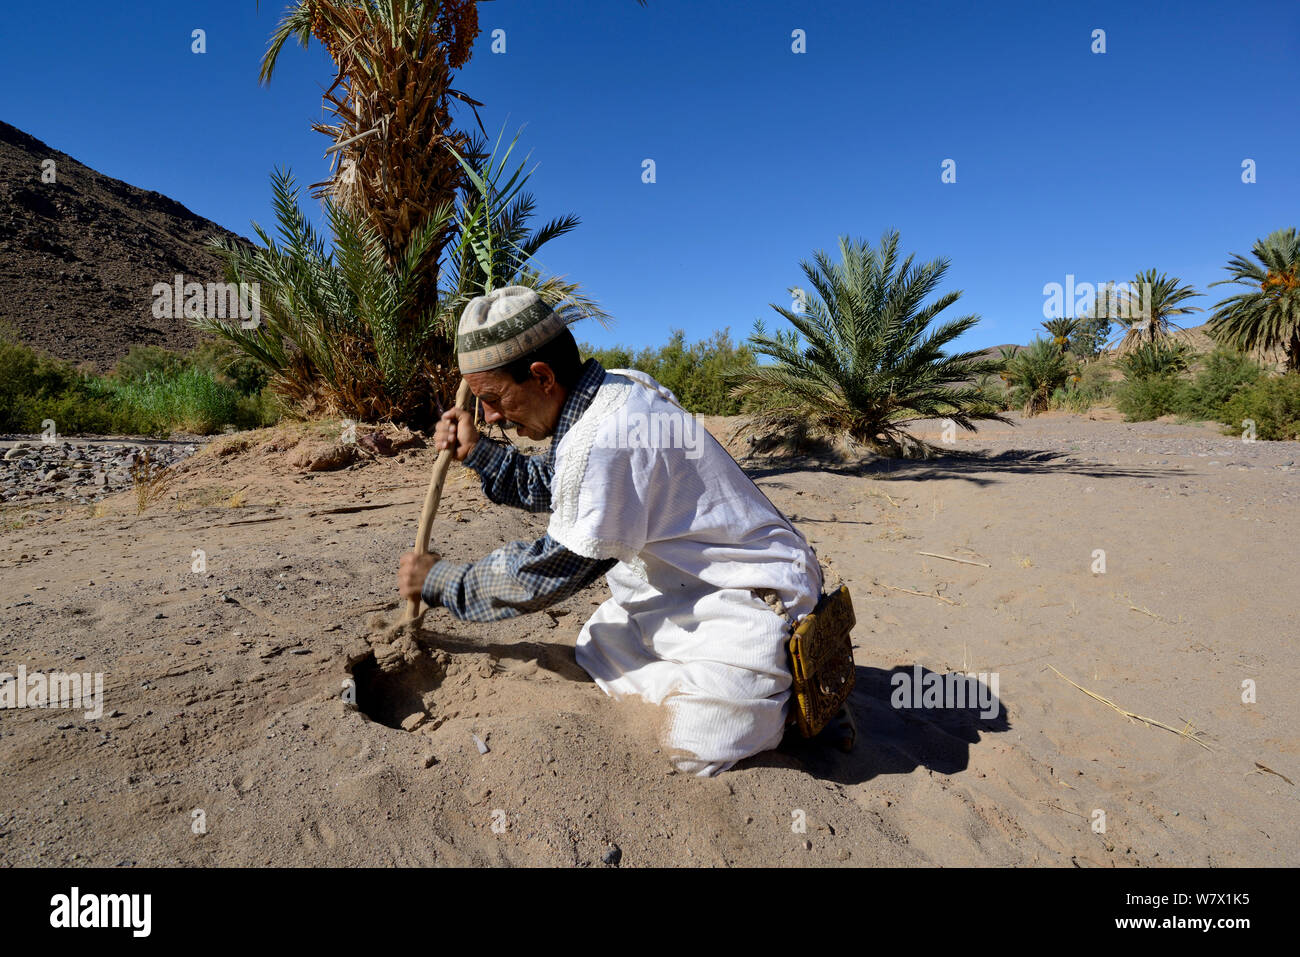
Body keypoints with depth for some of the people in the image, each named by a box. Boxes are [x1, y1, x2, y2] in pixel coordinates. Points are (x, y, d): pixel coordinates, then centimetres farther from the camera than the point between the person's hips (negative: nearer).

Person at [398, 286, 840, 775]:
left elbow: (548, 573, -18)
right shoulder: (615, 390, 3)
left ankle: (792, 673, 7)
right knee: (596, 654, 12)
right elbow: (548, 486, 19)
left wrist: (440, 581, -5)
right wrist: (476, 450, 8)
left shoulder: (606, 438, -28)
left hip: (751, 597, -10)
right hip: (680, 582, 10)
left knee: (695, 751, -12)